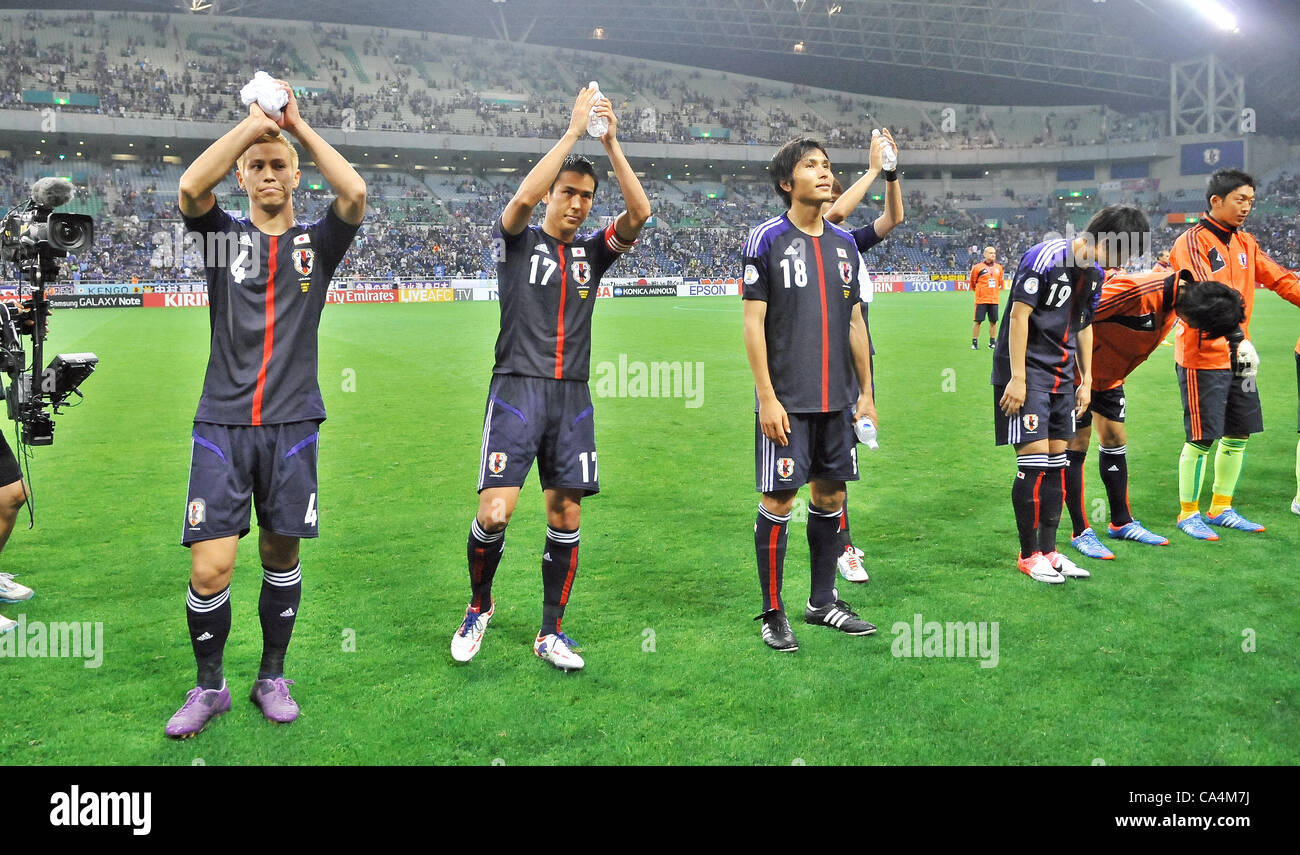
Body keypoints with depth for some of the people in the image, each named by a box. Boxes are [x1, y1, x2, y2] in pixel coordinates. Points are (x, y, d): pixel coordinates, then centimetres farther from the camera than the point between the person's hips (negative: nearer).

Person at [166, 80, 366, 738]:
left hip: (292, 423, 1)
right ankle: (208, 686, 15)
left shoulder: (317, 242, 8)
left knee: (281, 557, 10)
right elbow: (190, 186, -15)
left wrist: (297, 124, -6)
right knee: (210, 568, -6)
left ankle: (272, 676, 27)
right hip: (222, 423, -1)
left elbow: (354, 194, -12)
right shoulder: (222, 235, 6)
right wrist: (255, 119, -11)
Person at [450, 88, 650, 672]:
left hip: (573, 397, 4)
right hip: (518, 388, -4)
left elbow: (639, 213, -3)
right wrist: (573, 131, -15)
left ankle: (551, 633, 17)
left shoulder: (592, 251, 13)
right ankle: (479, 606, 17)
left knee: (566, 516, 4)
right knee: (496, 512, -12)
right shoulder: (519, 241, 4)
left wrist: (611, 144, -8)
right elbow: (523, 197, -18)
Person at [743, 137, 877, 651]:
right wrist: (767, 397, -13)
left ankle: (823, 602, 25)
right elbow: (754, 323, -8)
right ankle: (773, 614, 11)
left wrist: (866, 392, 14)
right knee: (778, 500, -2)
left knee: (831, 495, 11)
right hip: (786, 399, -6)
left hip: (837, 399, 6)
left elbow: (855, 323, 16)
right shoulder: (766, 240, -5)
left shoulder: (844, 244, 12)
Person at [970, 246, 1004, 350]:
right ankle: (974, 342, 5)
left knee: (993, 321, 6)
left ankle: (992, 342, 16)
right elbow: (972, 283, 4)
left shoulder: (998, 267, 10)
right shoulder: (978, 267, -5)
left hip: (994, 299, 4)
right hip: (981, 300, -4)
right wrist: (979, 292, 9)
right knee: (978, 321, -3)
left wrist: (997, 293, 15)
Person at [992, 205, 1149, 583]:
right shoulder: (1045, 257, -16)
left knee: (1056, 460, 8)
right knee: (1034, 458, -9)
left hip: (1061, 375, 8)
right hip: (1027, 371, -8)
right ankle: (1029, 555, 2)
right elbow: (1019, 314, -17)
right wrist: (1017, 378, -19)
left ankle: (1048, 550, 16)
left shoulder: (1094, 272, 10)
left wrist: (1086, 379, 17)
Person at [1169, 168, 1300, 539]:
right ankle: (1188, 514, 13)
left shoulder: (1245, 242, 12)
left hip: (1238, 356, 8)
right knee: (1202, 438, -2)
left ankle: (1220, 508, 27)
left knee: (1239, 434, 13)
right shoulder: (1192, 242, -13)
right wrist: (1237, 339, -36)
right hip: (1203, 358, -8)